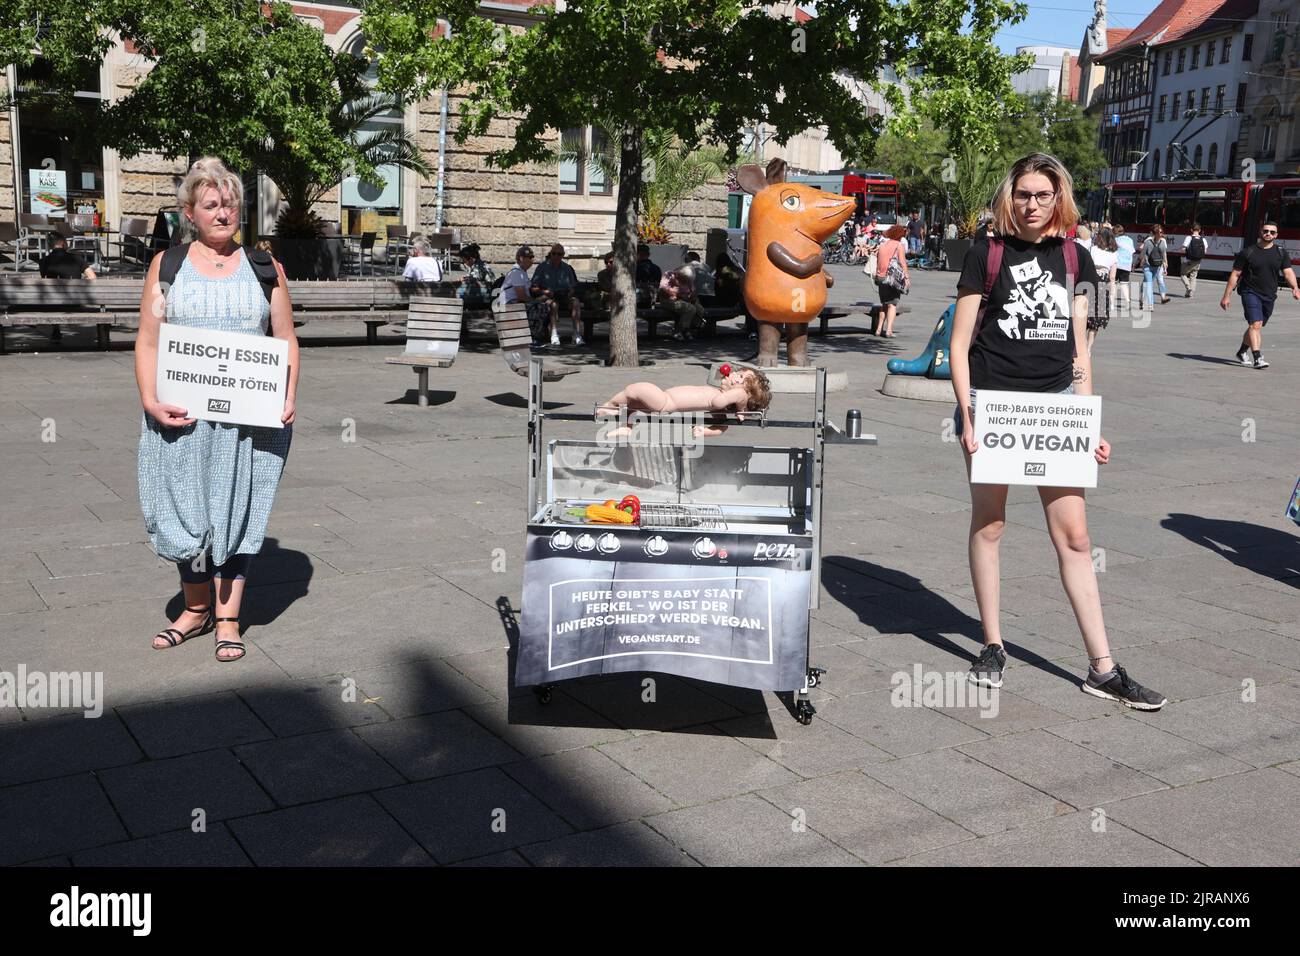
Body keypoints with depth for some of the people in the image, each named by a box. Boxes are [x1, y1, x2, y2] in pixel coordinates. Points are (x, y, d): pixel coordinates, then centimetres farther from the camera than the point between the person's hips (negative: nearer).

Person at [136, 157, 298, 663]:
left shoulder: (264, 265, 6)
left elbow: (286, 338, 6)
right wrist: (150, 400, -11)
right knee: (186, 508, 7)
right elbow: (147, 341, 2)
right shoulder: (167, 264, 6)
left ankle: (228, 618, 13)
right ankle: (196, 609, 25)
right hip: (182, 414, 1)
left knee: (235, 509, 4)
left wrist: (289, 395, -8)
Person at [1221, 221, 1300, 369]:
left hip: (1269, 296, 4)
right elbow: (1235, 275, -1)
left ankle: (1242, 352, 35)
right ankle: (1258, 358, -23)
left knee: (1256, 327, 15)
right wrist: (1226, 296, -4)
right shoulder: (1247, 252, -4)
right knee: (1255, 325, -19)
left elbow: (1288, 272, -3)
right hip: (1251, 293, -4)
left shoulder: (1281, 253, 5)